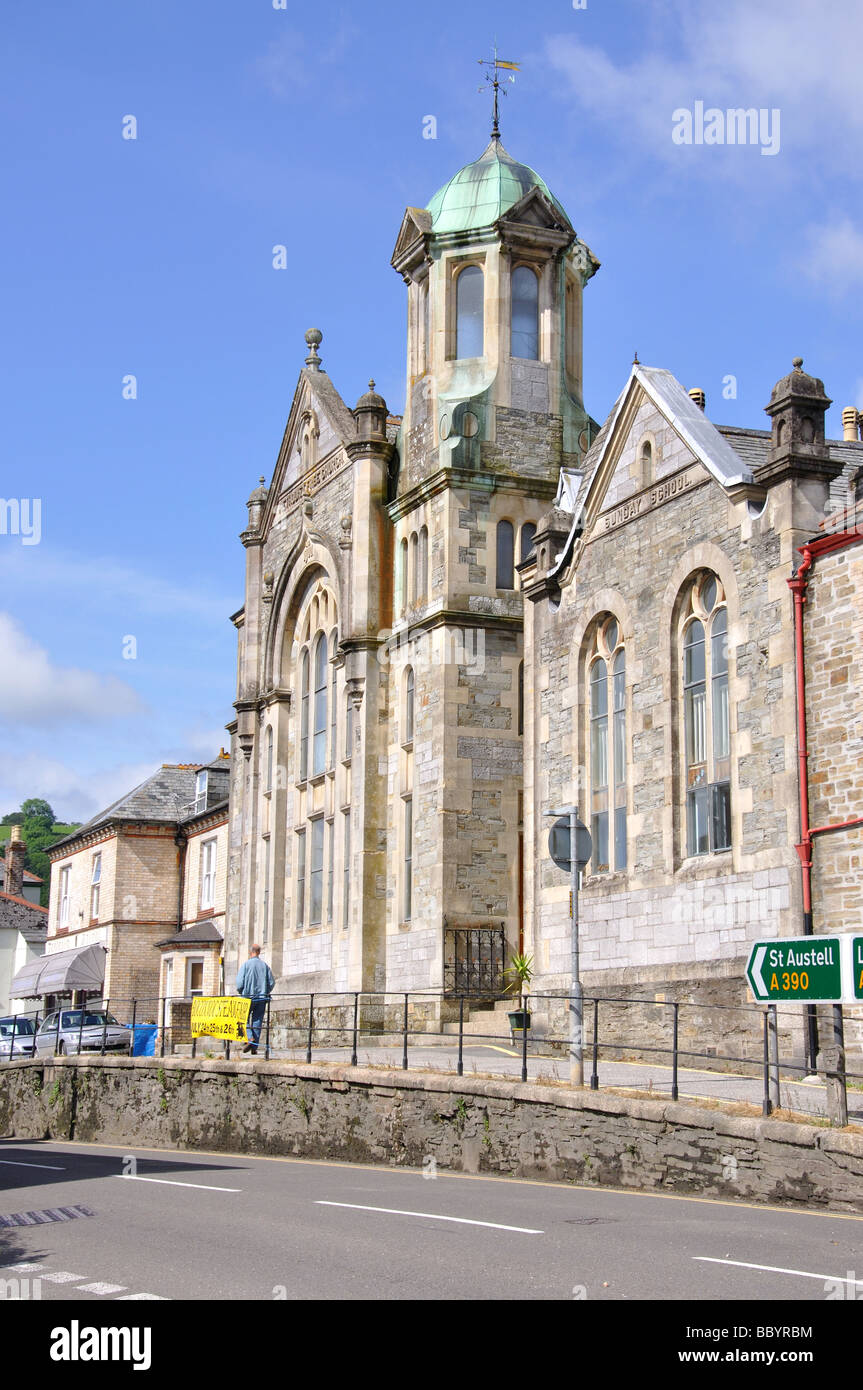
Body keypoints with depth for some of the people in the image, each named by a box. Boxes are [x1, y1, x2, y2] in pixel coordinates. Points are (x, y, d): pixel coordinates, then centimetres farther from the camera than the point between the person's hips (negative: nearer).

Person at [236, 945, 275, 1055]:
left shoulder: (246, 964, -4)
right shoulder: (265, 965, 5)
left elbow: (240, 982, -9)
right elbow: (272, 982, 4)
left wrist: (241, 992, 9)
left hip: (248, 997, -3)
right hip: (261, 998, 3)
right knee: (257, 1022, 6)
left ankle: (250, 1038, -16)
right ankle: (254, 1047, 4)